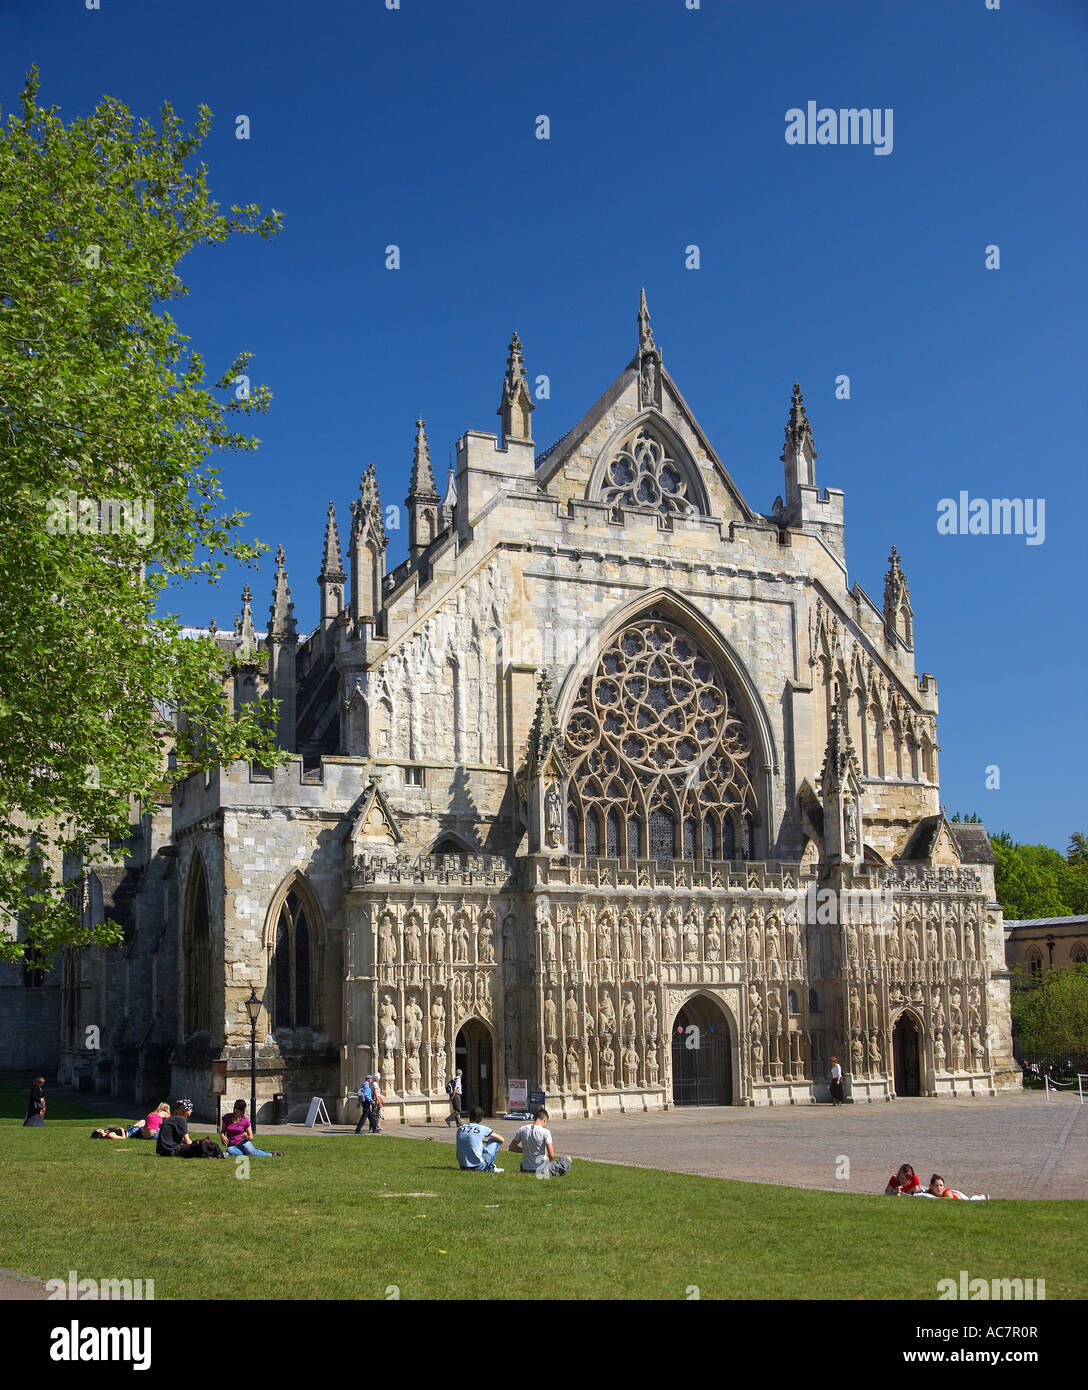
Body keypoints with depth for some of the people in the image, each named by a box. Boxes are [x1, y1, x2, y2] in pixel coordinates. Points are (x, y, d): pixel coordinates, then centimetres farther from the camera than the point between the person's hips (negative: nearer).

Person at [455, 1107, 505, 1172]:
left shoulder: (460, 1128, 7)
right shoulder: (482, 1129, -4)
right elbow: (502, 1140, 9)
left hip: (462, 1166, 5)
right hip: (477, 1166, -5)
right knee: (494, 1141, 13)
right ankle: (490, 1167, 15)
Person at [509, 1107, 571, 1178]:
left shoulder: (522, 1129, -4)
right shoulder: (545, 1132, -17)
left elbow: (512, 1148, 4)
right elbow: (551, 1155, -19)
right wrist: (548, 1160, 4)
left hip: (525, 1170, 5)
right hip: (542, 1170, -5)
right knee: (567, 1159, 11)